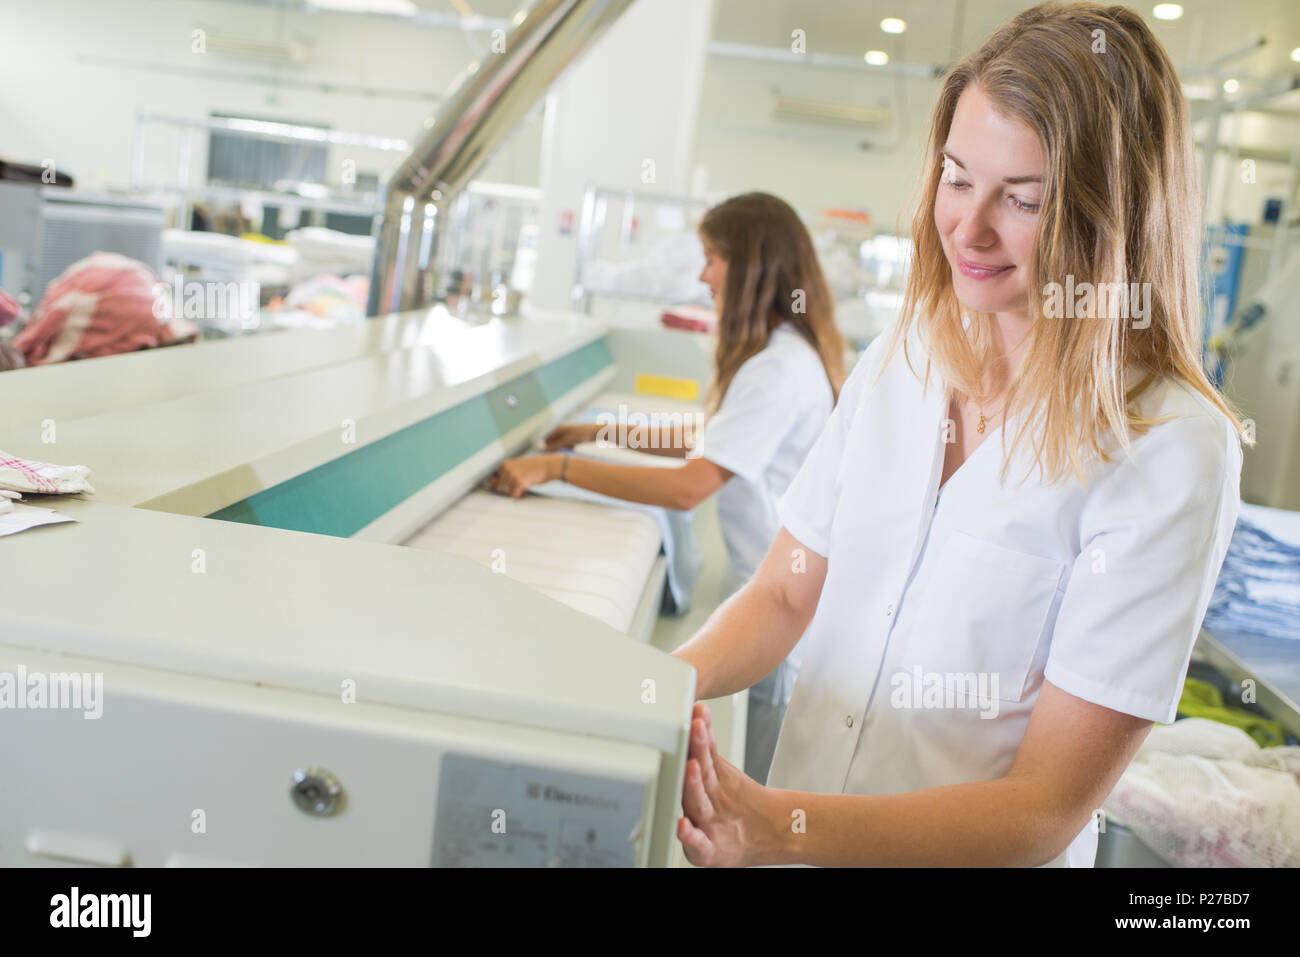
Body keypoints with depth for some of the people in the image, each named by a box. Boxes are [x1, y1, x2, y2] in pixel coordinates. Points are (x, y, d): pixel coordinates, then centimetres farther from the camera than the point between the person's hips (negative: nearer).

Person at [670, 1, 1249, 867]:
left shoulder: (1171, 449, -21)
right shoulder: (899, 364, -3)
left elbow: (1047, 804, -21)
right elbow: (785, 593, -1)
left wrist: (784, 825, -32)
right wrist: (676, 681, -21)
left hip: (974, 848, -4)